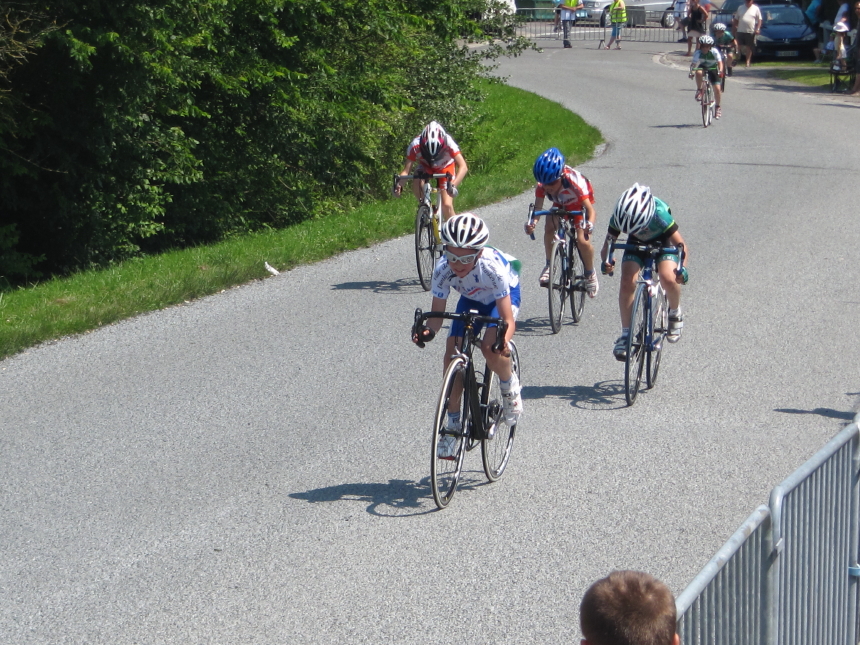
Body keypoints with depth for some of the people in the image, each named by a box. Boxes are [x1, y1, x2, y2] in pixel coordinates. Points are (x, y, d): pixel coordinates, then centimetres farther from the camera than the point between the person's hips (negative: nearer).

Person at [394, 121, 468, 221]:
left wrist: (454, 185, -60)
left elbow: (463, 167, -44)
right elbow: (406, 170, -32)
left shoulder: (448, 142, -39)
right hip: (426, 166, 1)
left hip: (445, 167, -1)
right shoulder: (415, 145, -35)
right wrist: (398, 185, -52)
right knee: (416, 184, -33)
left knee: (447, 205, -15)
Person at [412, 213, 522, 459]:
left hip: (505, 293, -4)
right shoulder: (443, 270, -31)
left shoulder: (492, 266, -40)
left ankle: (510, 388, 4)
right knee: (452, 351, -13)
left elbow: (508, 319, -39)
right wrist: (428, 331, -48)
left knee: (490, 347, -29)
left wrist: (503, 339, -60)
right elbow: (437, 312, -24)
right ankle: (453, 424, -2)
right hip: (471, 298, 4)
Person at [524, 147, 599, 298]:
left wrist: (589, 224, -62)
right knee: (549, 228, -25)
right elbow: (537, 207, -30)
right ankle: (549, 265, -5)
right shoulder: (542, 184, -30)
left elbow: (590, 209, -41)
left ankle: (590, 274, 7)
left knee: (582, 240, -20)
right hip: (560, 205, 3)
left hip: (579, 205, -3)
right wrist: (532, 222, -53)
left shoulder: (574, 181, -40)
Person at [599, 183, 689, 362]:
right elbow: (608, 244, -23)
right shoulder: (619, 217, -31)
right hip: (636, 244, 2)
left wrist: (682, 268, -50)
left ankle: (675, 314, 4)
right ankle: (625, 334, -11)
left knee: (668, 279, -29)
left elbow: (681, 246, -31)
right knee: (627, 282, -23)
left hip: (662, 242, -2)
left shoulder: (660, 214, -38)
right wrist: (605, 262, -45)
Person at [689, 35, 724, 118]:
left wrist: (720, 71, -50)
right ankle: (699, 90, -16)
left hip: (713, 69, 0)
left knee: (717, 89, -12)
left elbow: (720, 62, -31)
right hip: (702, 67, 0)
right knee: (698, 72, -38)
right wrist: (692, 72, -52)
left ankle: (718, 107, 9)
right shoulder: (698, 52, -24)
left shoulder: (714, 51, -25)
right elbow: (694, 63, -32)